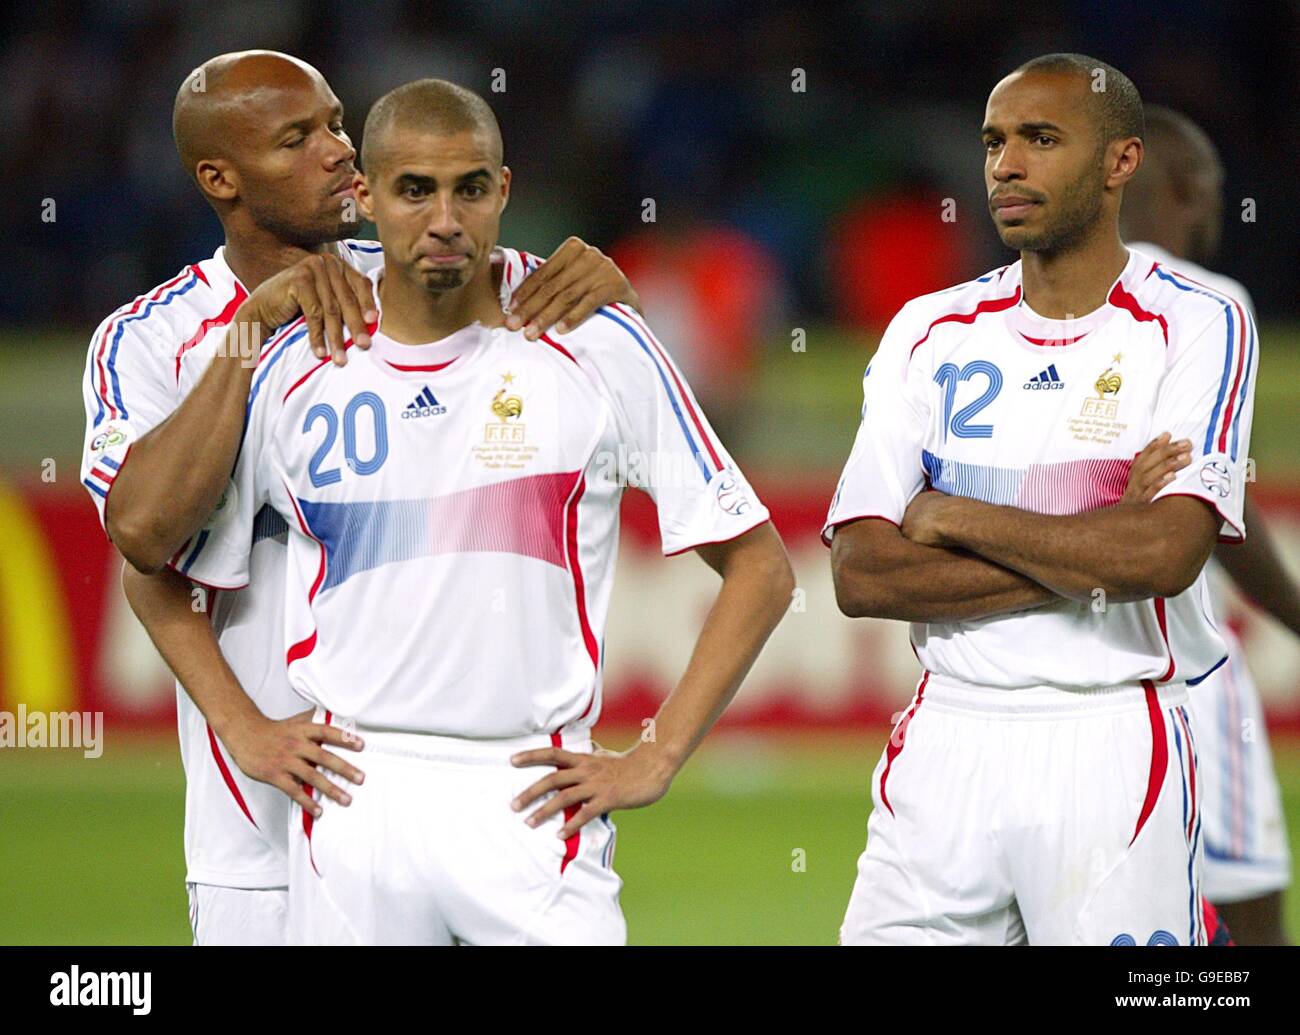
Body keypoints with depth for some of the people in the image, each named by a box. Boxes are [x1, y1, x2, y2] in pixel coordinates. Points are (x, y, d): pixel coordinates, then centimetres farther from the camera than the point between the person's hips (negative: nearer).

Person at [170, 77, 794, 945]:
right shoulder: (286, 374, 5)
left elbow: (760, 567, 2)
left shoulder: (598, 348, -1)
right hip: (351, 800, 2)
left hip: (530, 799, -2)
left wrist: (655, 760, -4)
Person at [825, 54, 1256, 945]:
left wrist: (949, 517, -7)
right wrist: (1091, 557, -9)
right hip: (946, 743, 3)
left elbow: (1164, 556, -17)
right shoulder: (930, 332, 9)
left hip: (1113, 745, -3)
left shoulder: (1196, 328, -1)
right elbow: (860, 575, -1)